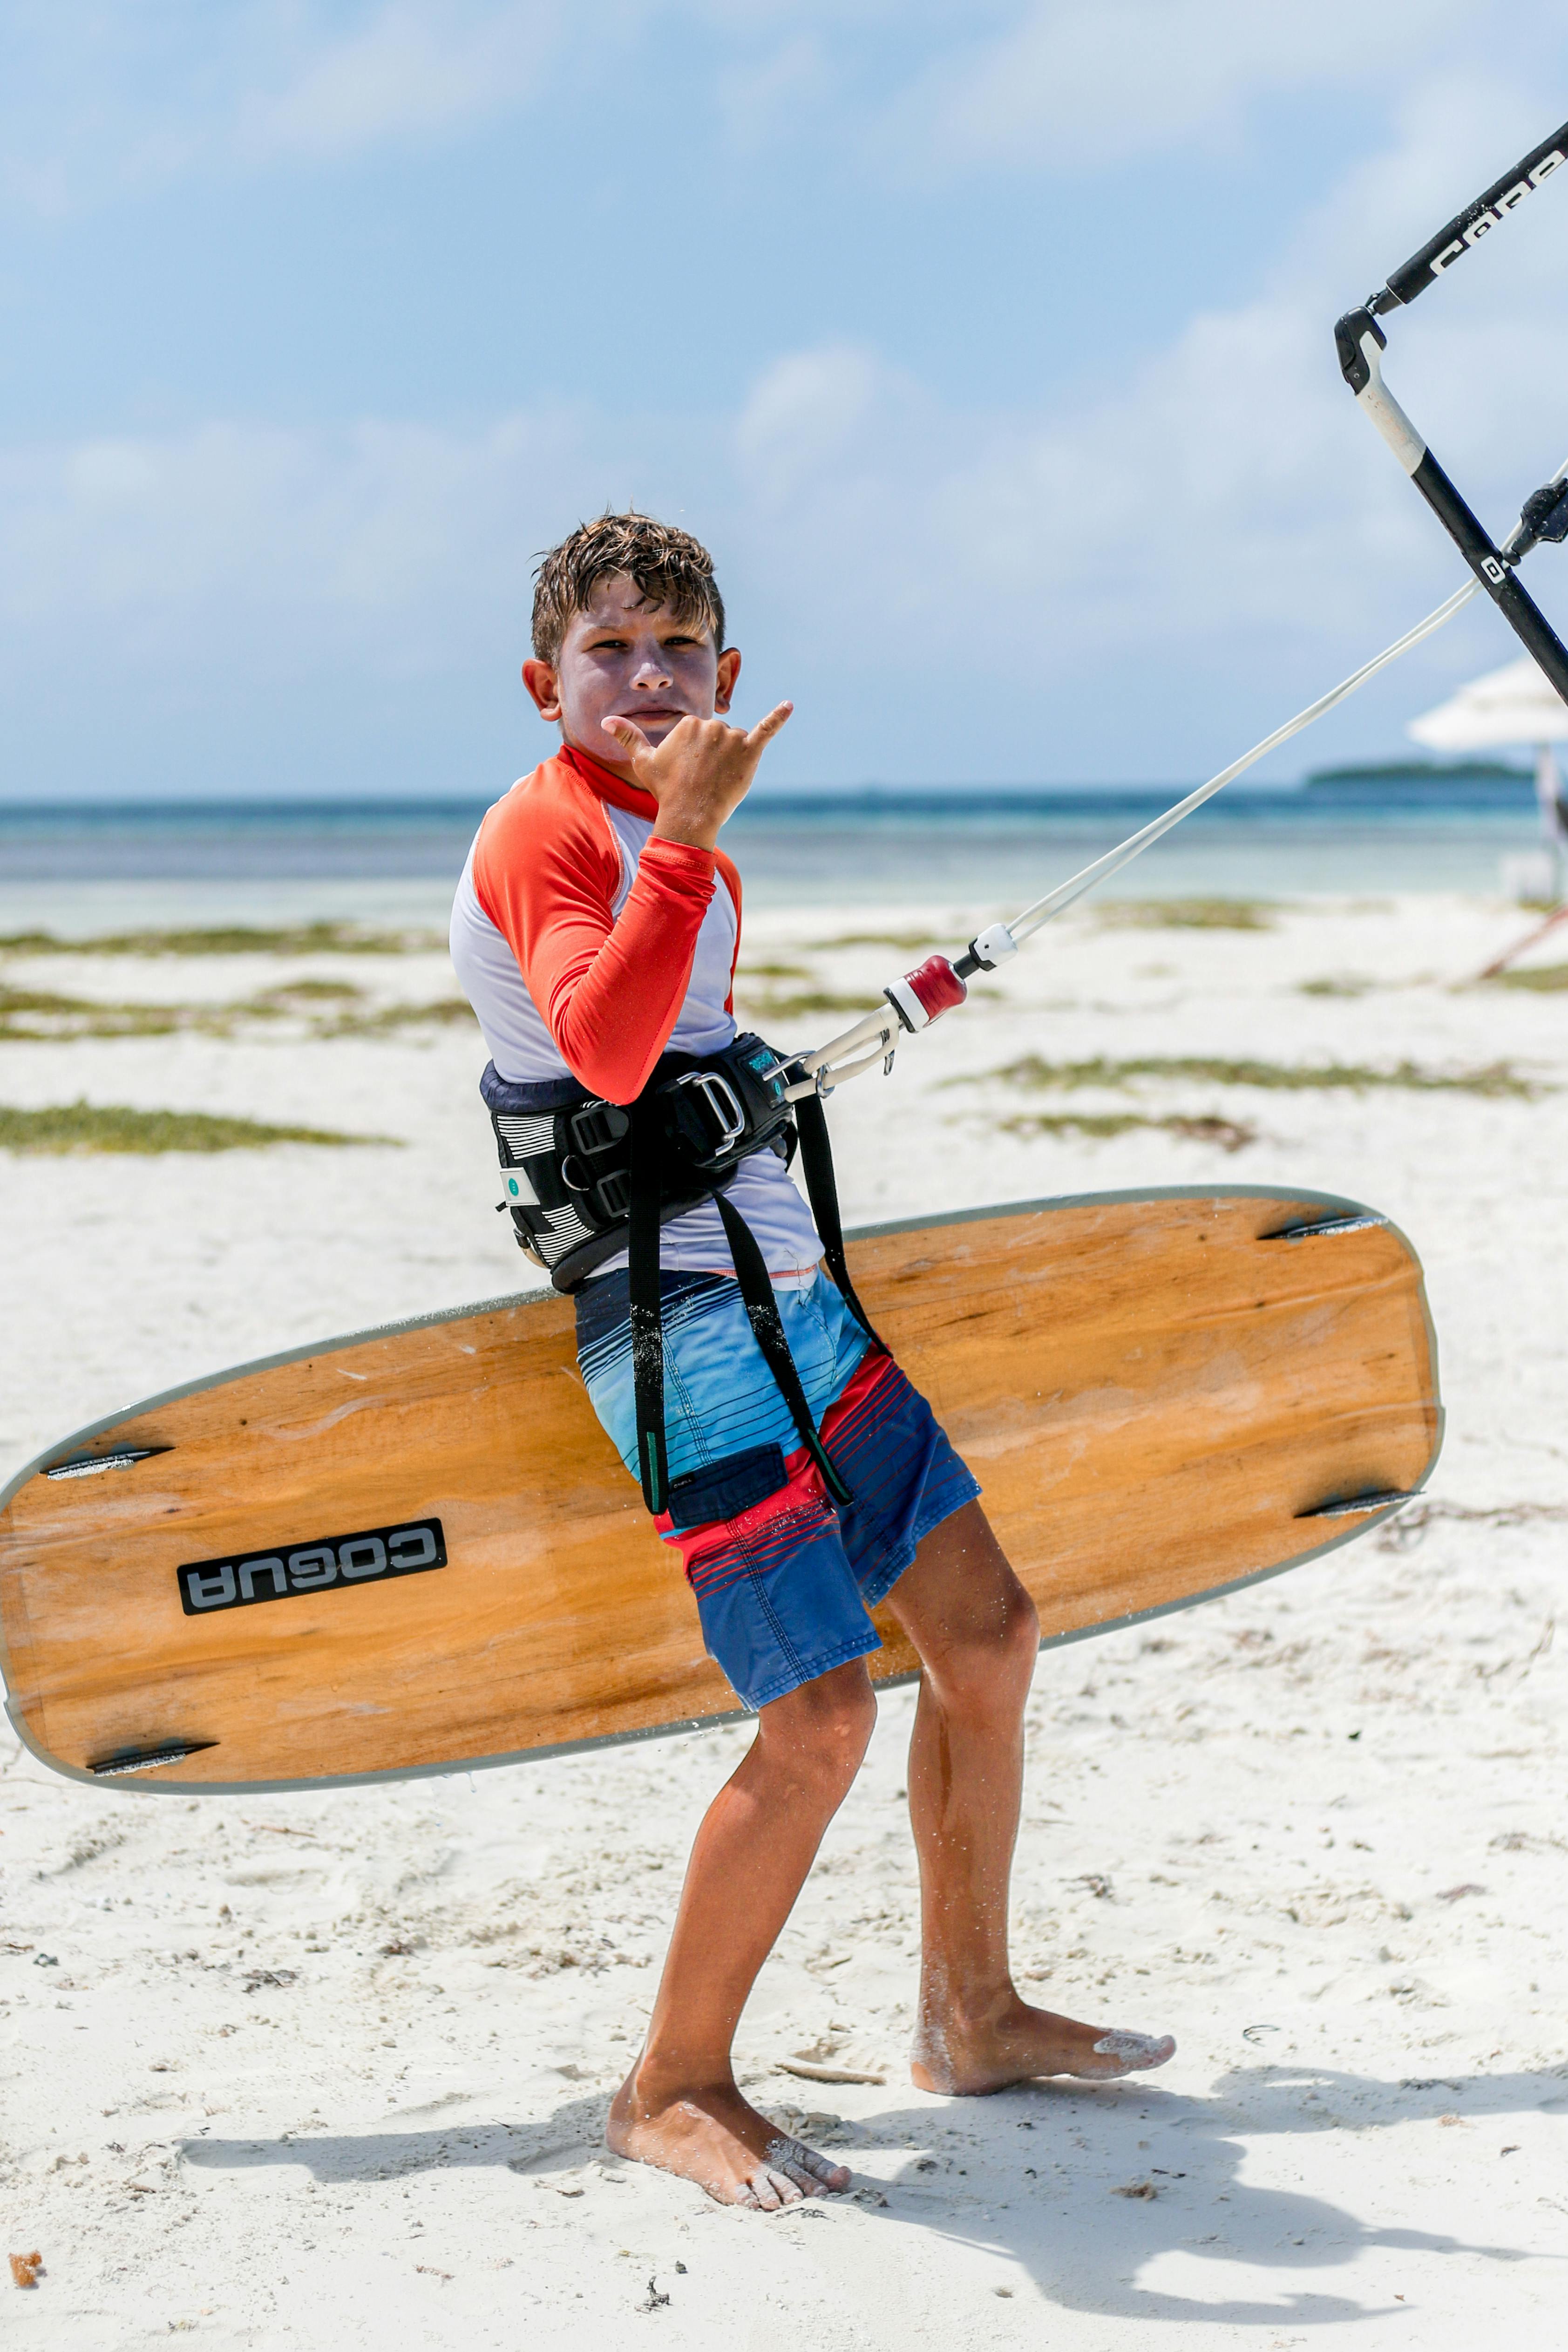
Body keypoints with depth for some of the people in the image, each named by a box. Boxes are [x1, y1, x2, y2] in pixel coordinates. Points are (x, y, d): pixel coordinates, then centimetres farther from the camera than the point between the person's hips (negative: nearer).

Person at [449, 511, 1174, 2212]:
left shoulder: (668, 843, 18)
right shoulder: (541, 832, -12)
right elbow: (606, 1050, -31)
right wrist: (687, 841, -36)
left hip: (789, 1290, 10)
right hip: (674, 1312, -10)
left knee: (987, 1631, 11)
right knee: (820, 1715, -15)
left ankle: (971, 2019, 26)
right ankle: (673, 2090, 2)